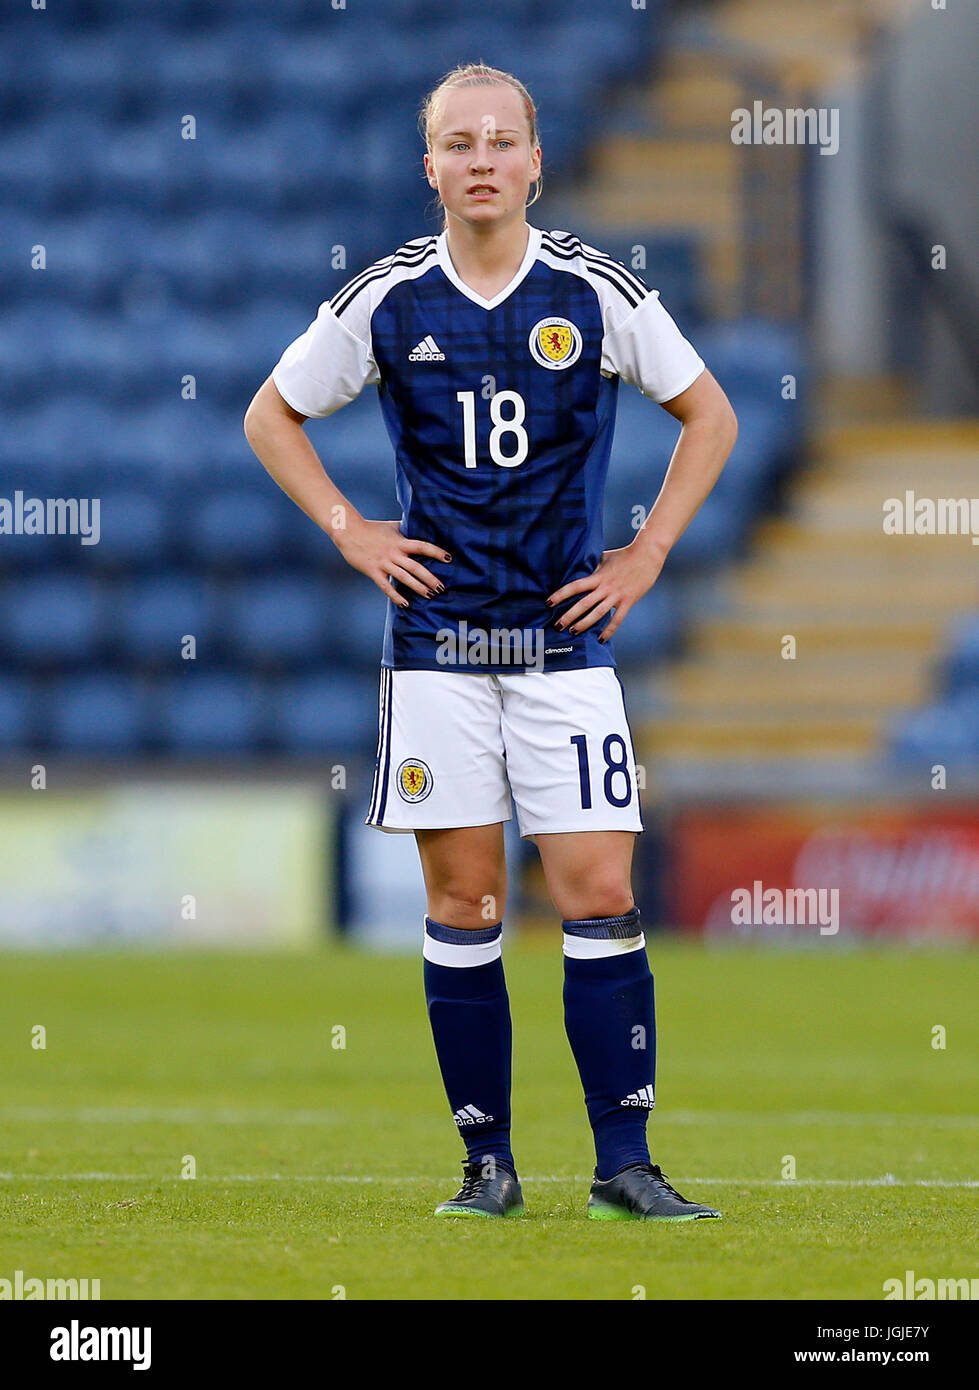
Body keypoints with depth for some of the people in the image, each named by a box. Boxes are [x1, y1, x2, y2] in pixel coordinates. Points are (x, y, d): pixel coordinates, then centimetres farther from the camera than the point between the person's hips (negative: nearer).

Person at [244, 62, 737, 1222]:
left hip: (566, 640, -1)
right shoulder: (387, 301, 0)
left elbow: (708, 416, 11)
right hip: (437, 641, 1)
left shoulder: (598, 293, -1)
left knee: (599, 896, -7)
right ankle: (487, 1163, 8)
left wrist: (647, 555, 4)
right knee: (462, 906, 1)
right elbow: (271, 415, 15)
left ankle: (623, 1165, -3)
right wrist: (347, 530, 4)